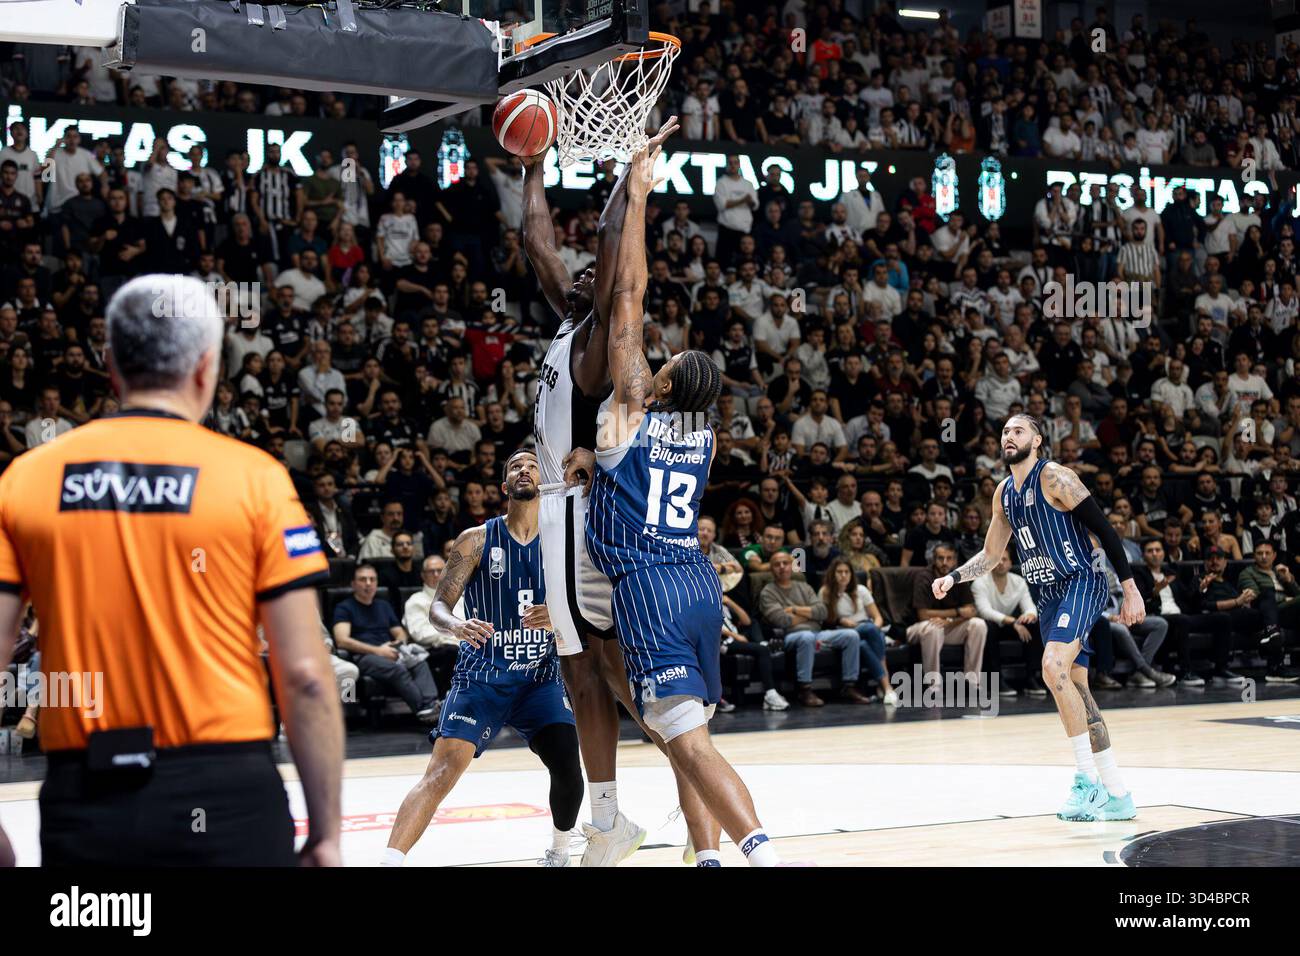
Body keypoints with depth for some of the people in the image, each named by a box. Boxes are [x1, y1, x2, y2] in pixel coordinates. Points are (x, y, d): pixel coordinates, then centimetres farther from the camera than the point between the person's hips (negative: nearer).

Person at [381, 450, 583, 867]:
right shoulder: (477, 540, -2)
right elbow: (438, 606, -5)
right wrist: (457, 626, -29)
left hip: (541, 677, 2)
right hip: (481, 676, -2)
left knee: (568, 766, -16)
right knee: (442, 772, -18)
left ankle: (559, 850, 13)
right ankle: (388, 862, -23)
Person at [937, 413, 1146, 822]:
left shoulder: (1054, 477, -10)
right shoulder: (1004, 492, 13)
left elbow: (1104, 529, -11)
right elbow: (990, 555, 24)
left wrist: (1130, 589, -15)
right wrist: (953, 577, 7)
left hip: (1080, 584, -8)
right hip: (1047, 599, 8)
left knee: (1054, 668, -28)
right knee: (1076, 695, 7)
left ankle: (1088, 777, -21)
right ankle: (1116, 796, 13)